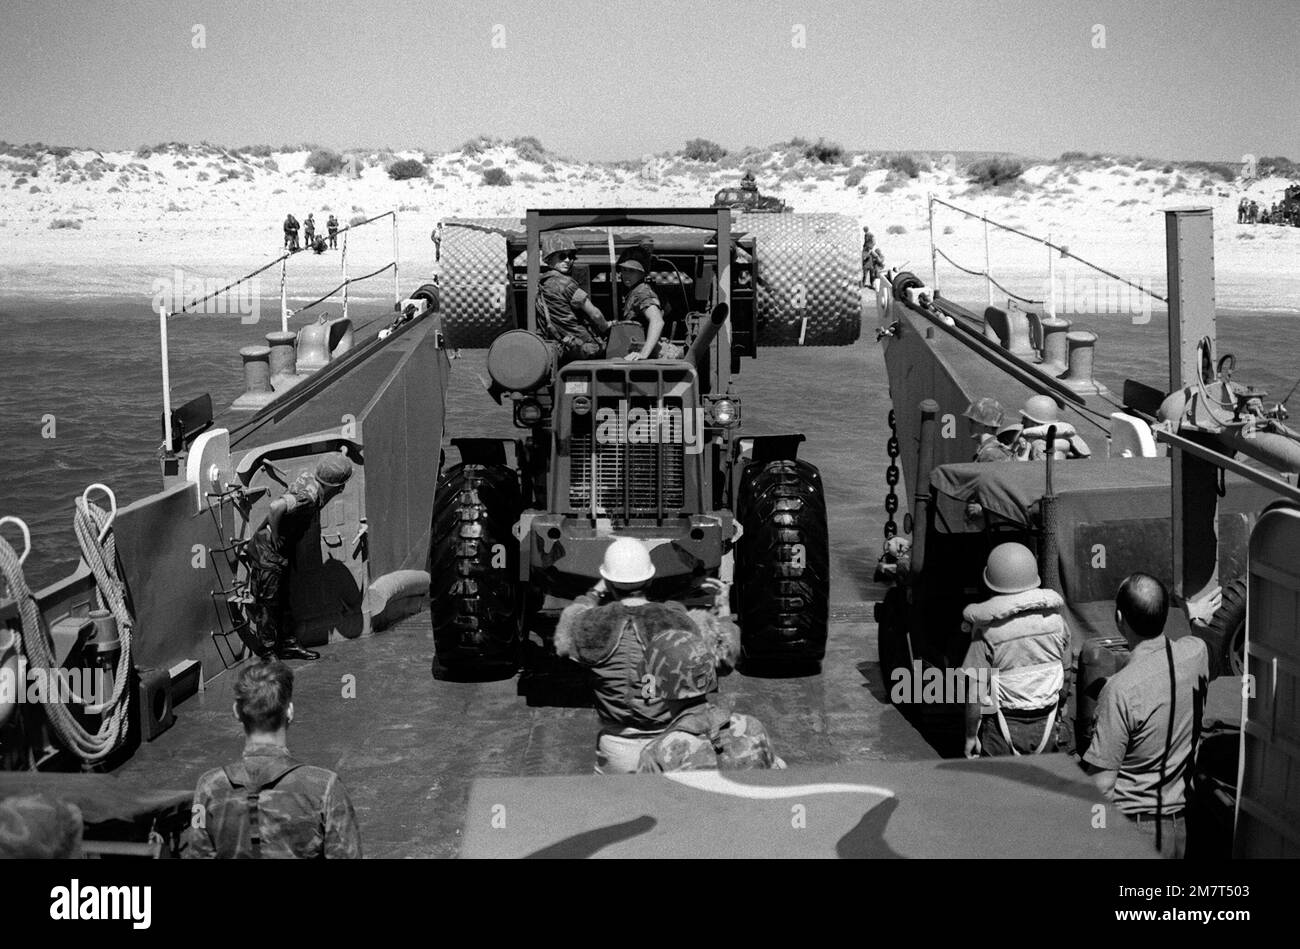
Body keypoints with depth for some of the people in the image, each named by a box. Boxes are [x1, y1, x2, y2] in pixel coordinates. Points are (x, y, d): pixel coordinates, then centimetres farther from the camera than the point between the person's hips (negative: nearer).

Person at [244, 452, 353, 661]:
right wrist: (275, 538, -26)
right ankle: (268, 652, 10)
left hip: (280, 552, 10)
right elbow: (277, 508, -41)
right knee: (267, 603, 1)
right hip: (267, 551, -10)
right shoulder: (309, 496, -28)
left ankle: (288, 644, 29)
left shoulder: (308, 480, 0)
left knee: (282, 601, 18)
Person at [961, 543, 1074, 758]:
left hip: (1004, 726, -4)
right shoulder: (1055, 619, -4)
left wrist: (970, 736, -2)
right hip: (1045, 725, 4)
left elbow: (976, 693, -14)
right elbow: (1068, 674, 7)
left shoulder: (988, 629, -16)